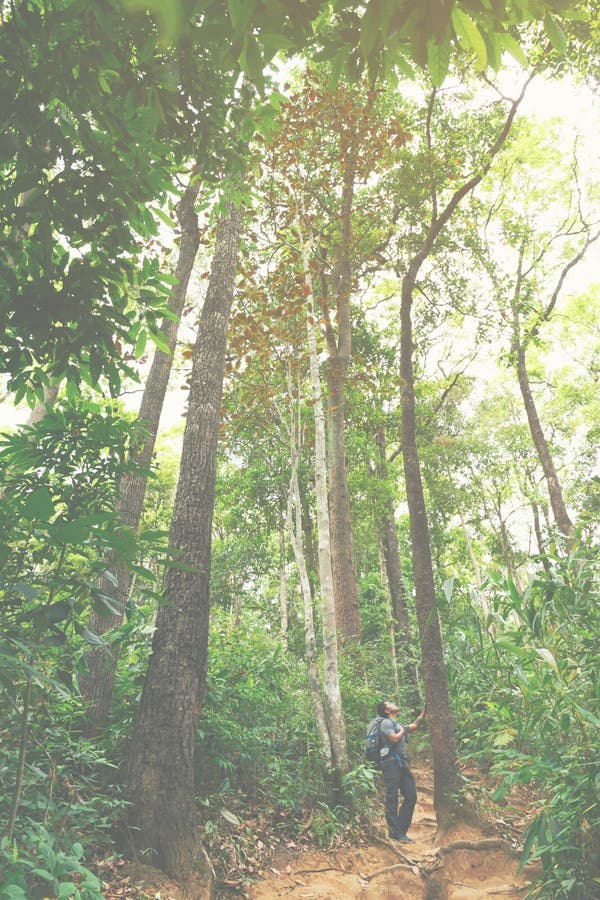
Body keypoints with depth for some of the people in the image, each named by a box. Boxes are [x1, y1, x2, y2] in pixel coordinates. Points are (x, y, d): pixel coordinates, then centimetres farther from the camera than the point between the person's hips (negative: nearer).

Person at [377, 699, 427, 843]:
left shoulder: (398, 725, 25)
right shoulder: (386, 722, -4)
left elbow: (415, 725, 25)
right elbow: (394, 739, -18)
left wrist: (425, 709, 21)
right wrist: (402, 731, 0)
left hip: (402, 763, 9)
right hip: (391, 762, -9)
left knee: (411, 797, 7)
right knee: (392, 799, -5)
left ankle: (401, 831, 14)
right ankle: (395, 833, 0)